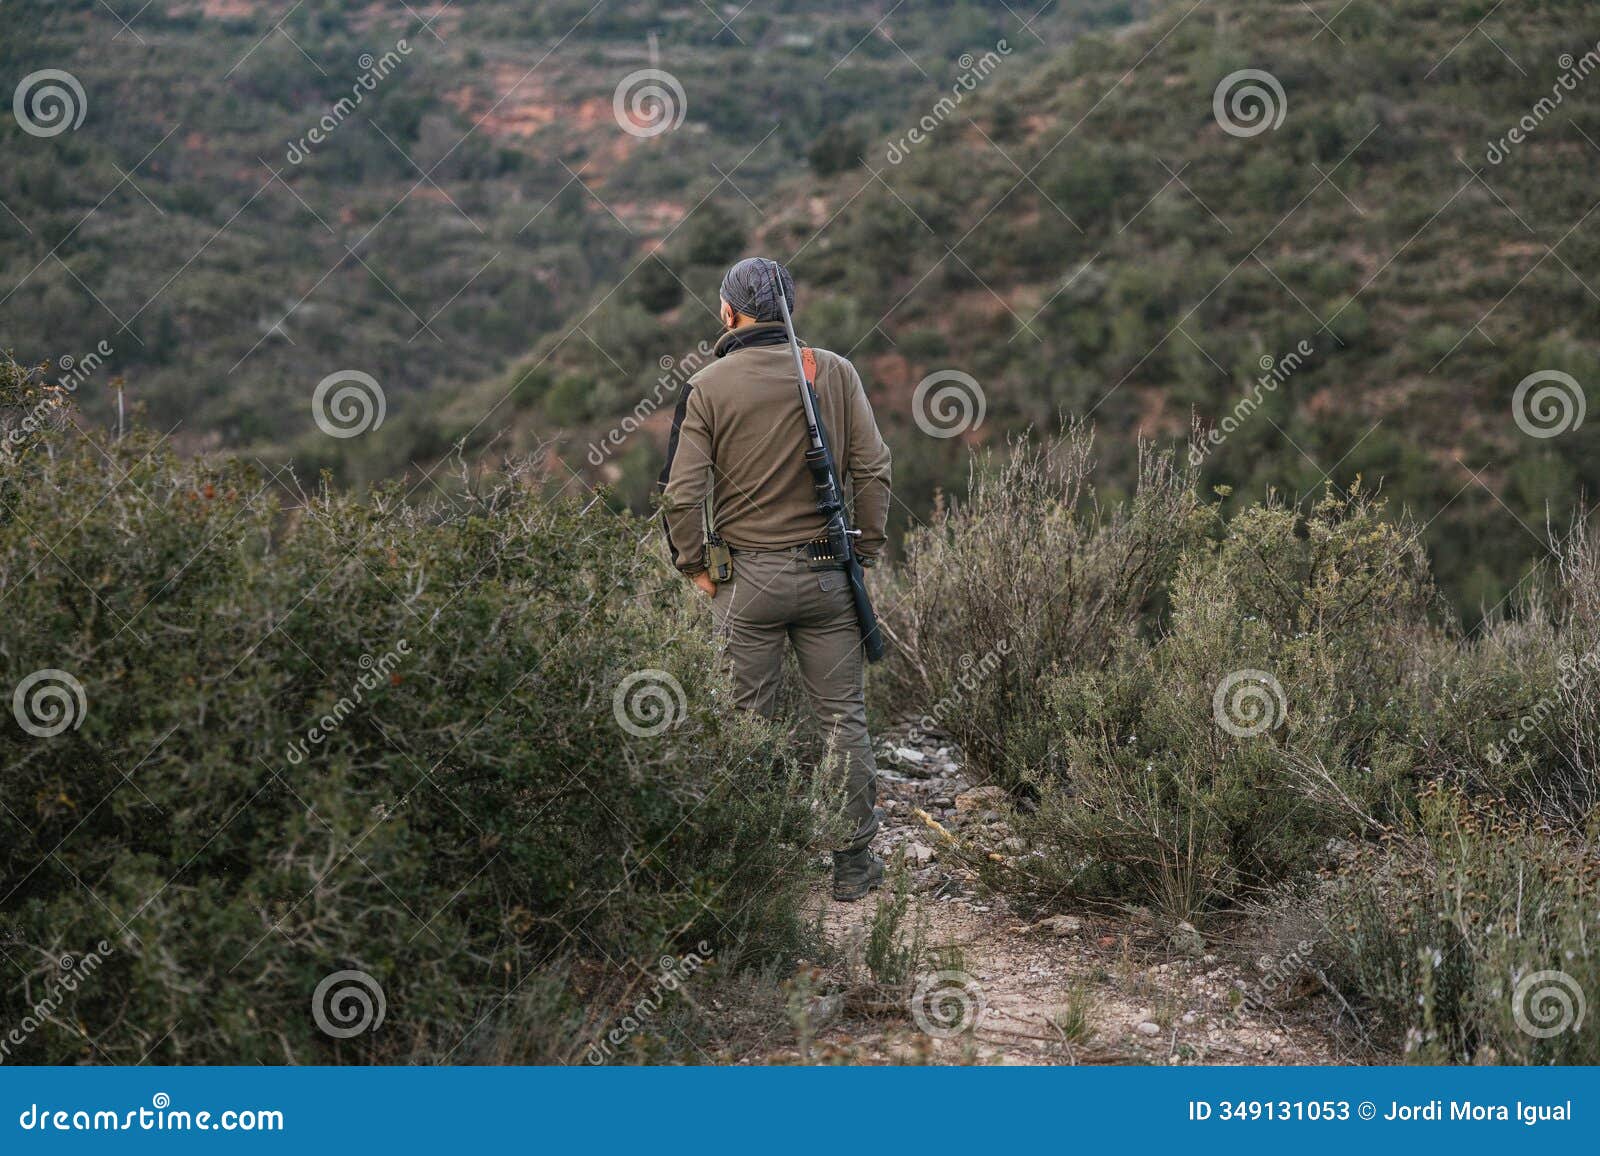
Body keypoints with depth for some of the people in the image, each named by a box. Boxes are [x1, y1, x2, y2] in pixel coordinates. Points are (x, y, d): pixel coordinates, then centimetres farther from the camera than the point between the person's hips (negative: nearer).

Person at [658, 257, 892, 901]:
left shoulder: (707, 388, -5)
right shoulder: (834, 372, 0)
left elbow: (681, 493, -8)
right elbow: (873, 470, -1)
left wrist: (694, 565, 5)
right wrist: (868, 551, 8)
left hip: (746, 578, -1)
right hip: (827, 573, 2)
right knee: (843, 718, 8)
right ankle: (854, 863, 14)